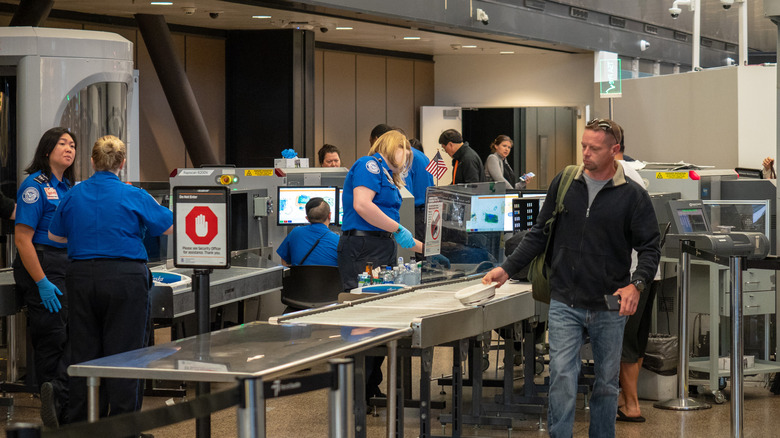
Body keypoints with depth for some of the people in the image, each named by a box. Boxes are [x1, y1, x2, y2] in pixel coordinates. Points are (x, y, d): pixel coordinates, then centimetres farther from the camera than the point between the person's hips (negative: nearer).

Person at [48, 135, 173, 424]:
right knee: (124, 353, 1)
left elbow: (55, 235, 18)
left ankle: (82, 423, 14)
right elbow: (168, 227, 5)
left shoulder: (73, 195, 5)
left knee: (84, 351, 10)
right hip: (125, 278, -3)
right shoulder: (134, 196, -6)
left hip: (81, 277, 4)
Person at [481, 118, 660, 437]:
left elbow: (650, 247, 0)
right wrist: (507, 269, 3)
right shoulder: (564, 184, 5)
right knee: (562, 378, -9)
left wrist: (636, 284, -18)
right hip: (565, 303, 0)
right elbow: (539, 234, 12)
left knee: (606, 384, 10)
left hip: (609, 307, 0)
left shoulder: (632, 195, -1)